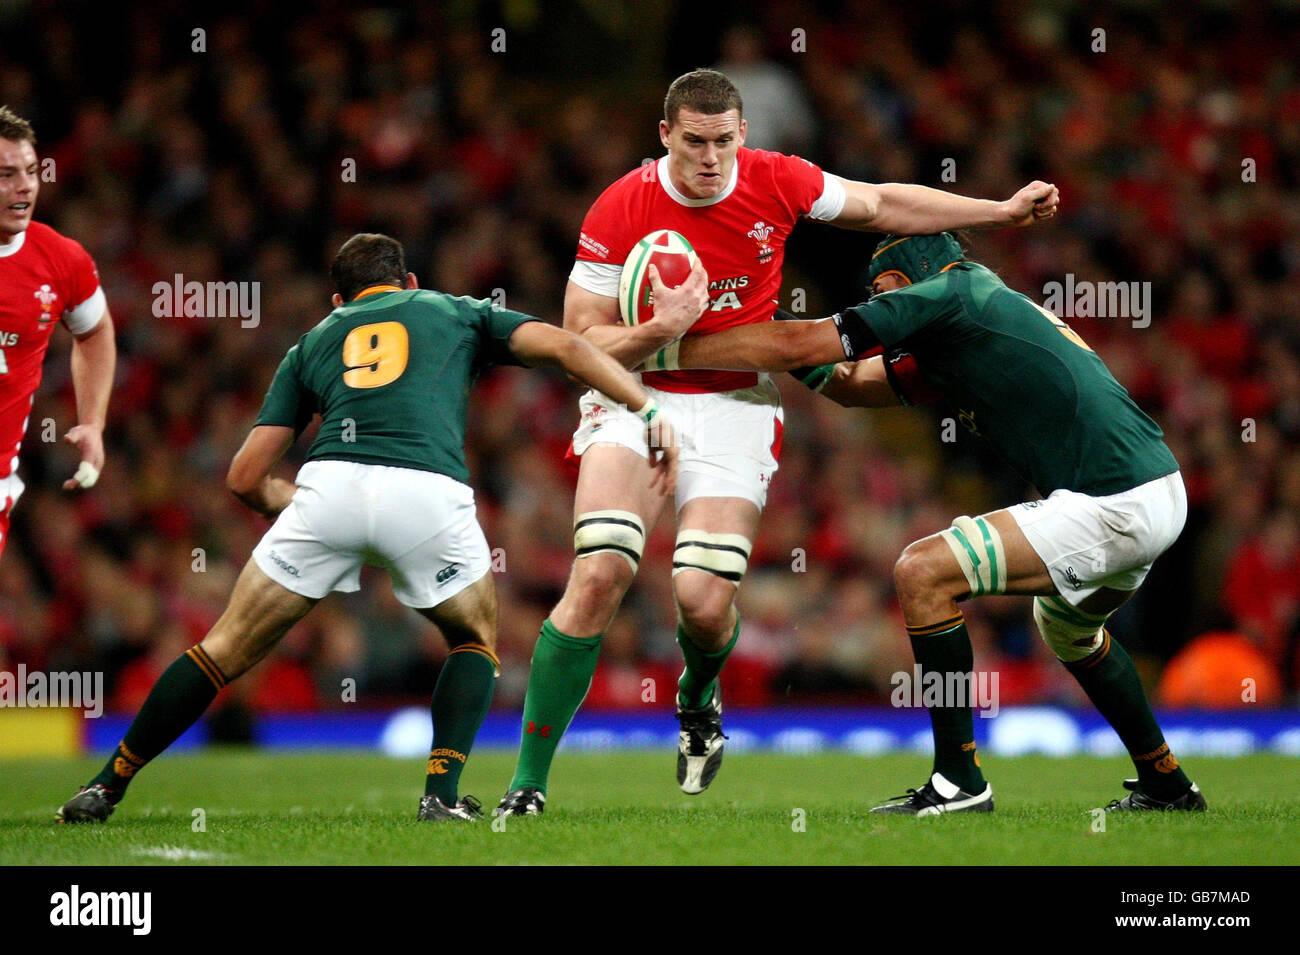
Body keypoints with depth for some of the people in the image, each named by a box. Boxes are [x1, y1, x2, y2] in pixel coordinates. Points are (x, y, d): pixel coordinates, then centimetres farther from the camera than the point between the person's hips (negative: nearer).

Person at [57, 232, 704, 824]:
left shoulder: (313, 342, 32)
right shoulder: (455, 312, 31)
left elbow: (246, 478, 26)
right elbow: (564, 347, 16)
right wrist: (648, 410, 16)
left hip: (330, 483, 1)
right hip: (429, 492, -1)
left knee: (228, 649, 14)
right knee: (476, 639, 25)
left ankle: (106, 787, 15)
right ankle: (441, 794, 7)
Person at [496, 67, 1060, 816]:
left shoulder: (776, 182, -6)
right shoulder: (621, 208, -12)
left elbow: (880, 206, 13)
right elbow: (580, 341, -7)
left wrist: (1004, 213, 16)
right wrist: (660, 331, -25)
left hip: (735, 406, 1)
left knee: (706, 600, -15)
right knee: (599, 576, -21)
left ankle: (699, 698, 25)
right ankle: (528, 781, -12)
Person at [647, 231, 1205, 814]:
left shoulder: (948, 295, -5)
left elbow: (796, 346, -5)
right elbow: (857, 385, 29)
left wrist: (665, 350, 1)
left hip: (1113, 507, -10)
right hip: (1159, 491, 10)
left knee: (923, 573, -11)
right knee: (1067, 625, 36)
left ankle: (959, 782, -5)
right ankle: (1166, 785, 44)